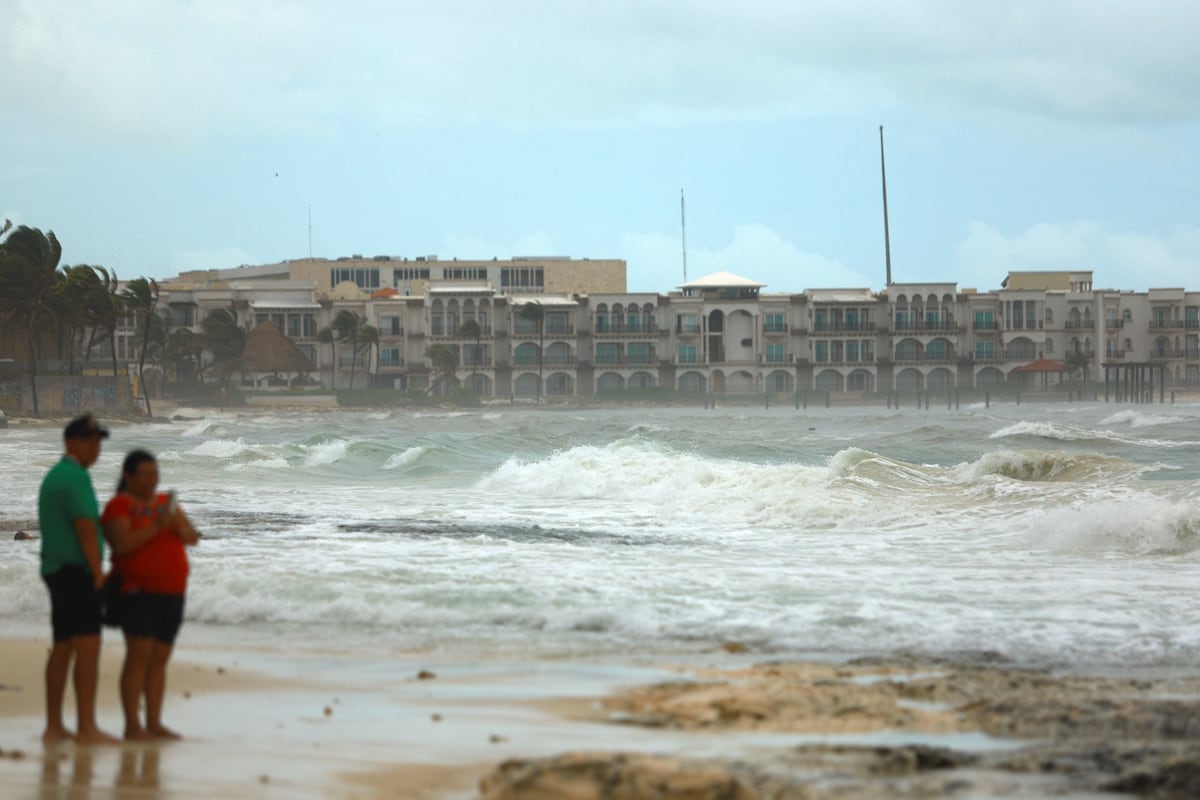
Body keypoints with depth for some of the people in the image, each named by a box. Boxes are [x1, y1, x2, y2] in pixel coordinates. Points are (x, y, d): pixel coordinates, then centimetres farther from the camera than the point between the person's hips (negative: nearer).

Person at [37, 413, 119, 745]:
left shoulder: (52, 477, 18)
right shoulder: (76, 477, -14)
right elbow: (86, 528, -19)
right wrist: (99, 575, -15)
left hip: (56, 569, 10)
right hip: (77, 571, -10)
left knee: (63, 648, 12)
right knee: (89, 646, -13)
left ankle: (54, 727, 13)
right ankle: (86, 728, -17)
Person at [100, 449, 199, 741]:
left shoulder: (166, 502, 15)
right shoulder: (120, 506, -5)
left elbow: (193, 538, 9)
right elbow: (121, 545, -19)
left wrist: (178, 525, -12)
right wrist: (157, 526, -24)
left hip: (171, 593, 6)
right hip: (137, 592, -6)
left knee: (160, 659, 6)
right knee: (139, 655, -11)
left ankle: (154, 723, 9)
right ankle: (132, 725, -10)